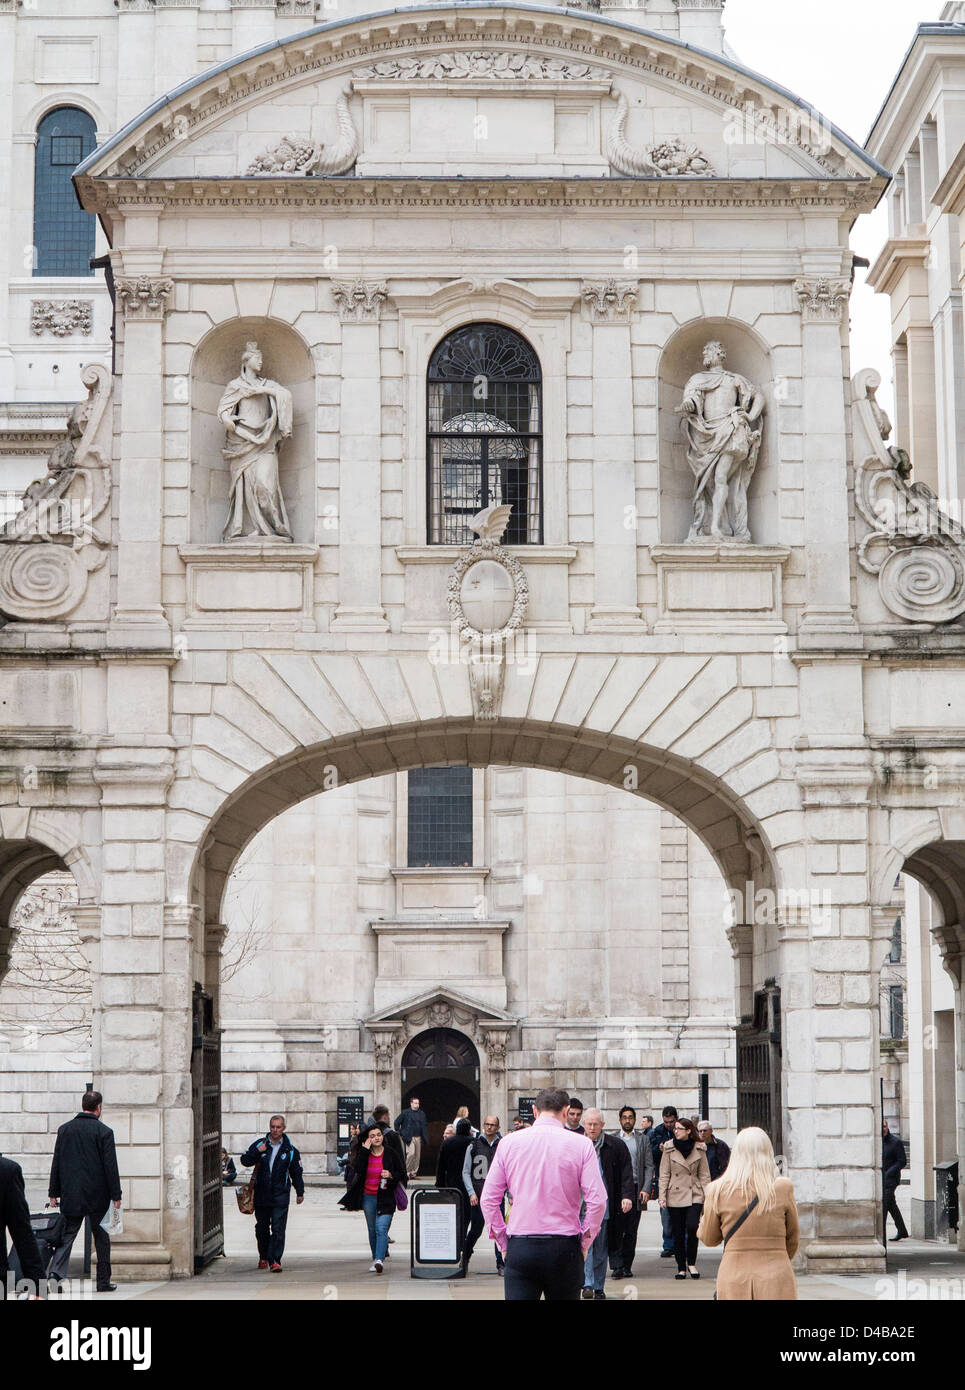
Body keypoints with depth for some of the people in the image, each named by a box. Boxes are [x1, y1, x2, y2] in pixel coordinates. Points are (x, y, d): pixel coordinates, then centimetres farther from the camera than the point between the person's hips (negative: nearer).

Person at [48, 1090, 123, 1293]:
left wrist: (54, 1193, 12)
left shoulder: (64, 1129, 5)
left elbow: (56, 1162, 7)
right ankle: (103, 1282, 10)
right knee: (101, 1237, 7)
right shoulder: (103, 1132, -7)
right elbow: (110, 1166, -8)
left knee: (67, 1234, 5)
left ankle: (56, 1271, -15)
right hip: (97, 1194, -3)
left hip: (71, 1194, 3)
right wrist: (116, 1195, -3)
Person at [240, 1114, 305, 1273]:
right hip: (261, 1195, 2)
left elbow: (297, 1173, 11)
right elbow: (245, 1160, 5)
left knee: (278, 1229, -11)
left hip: (280, 1196, -2)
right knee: (261, 1228, 13)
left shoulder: (290, 1150, 4)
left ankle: (275, 1260, -13)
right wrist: (257, 1152, -11)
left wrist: (300, 1192, 13)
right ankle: (263, 1257, 30)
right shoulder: (260, 1144, 5)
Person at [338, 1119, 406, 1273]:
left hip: (385, 1197, -3)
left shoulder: (390, 1153, -1)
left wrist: (391, 1175, -14)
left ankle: (379, 1260, -26)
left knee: (381, 1228, -16)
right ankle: (376, 1259, 23)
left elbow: (402, 1173, 6)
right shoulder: (363, 1154, 2)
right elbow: (358, 1170, -16)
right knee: (372, 1230, 11)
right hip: (368, 1197, 3)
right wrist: (365, 1151, -18)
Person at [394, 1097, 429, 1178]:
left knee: (417, 1156, 4)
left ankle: (414, 1172, 12)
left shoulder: (422, 1113, 12)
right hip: (409, 1137, -5)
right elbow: (397, 1122, 4)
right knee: (411, 1153, -18)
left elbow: (425, 1126, 17)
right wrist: (400, 1133, -2)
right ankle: (407, 1171, -6)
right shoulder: (405, 1113, 0)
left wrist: (425, 1138, 8)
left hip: (418, 1137, 5)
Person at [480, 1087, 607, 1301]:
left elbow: (488, 1199, 5)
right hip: (565, 1248, -1)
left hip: (519, 1248, 1)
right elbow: (597, 1200, -6)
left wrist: (503, 1243, 13)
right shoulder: (581, 1144, -1)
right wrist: (584, 1243, 5)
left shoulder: (509, 1143, 4)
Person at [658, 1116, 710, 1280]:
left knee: (692, 1227, -18)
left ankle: (691, 1263, -1)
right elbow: (664, 1174, 3)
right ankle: (681, 1268, 13)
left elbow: (704, 1175, 7)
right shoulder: (669, 1148, 2)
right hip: (675, 1196, 1)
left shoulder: (699, 1149, 3)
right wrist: (662, 1197, -3)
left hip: (694, 1195, -1)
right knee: (678, 1234, 1)